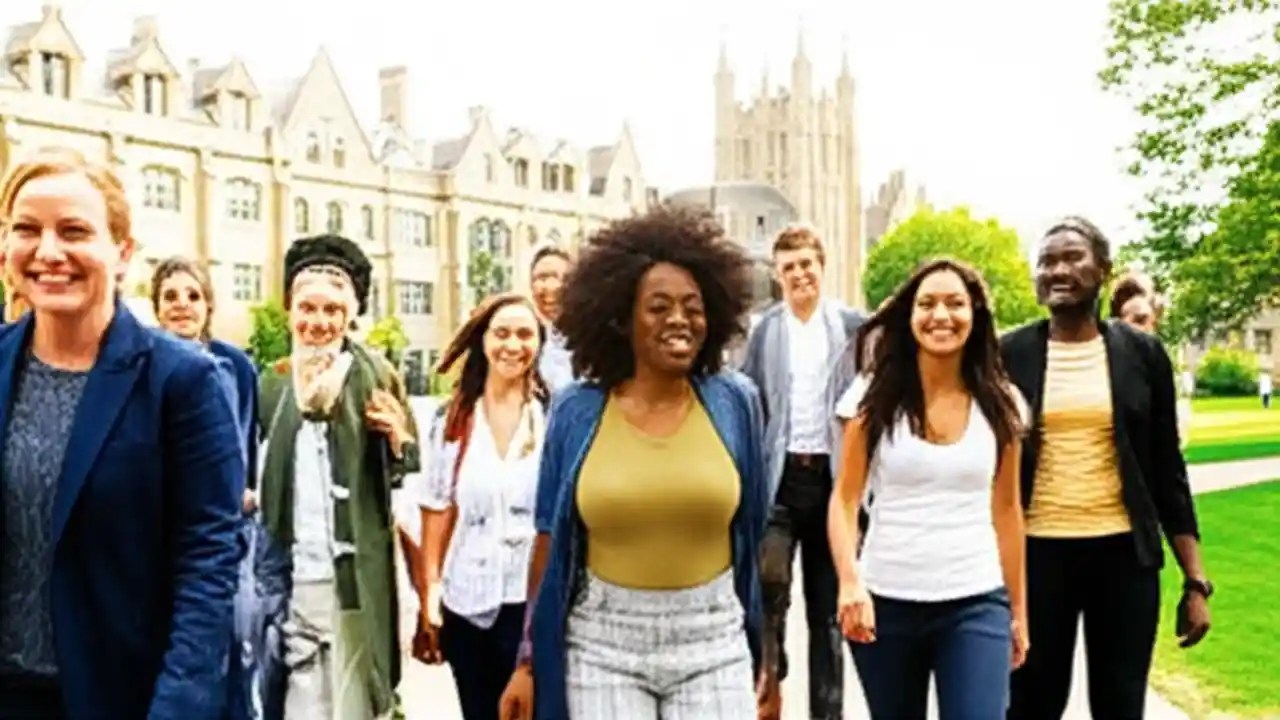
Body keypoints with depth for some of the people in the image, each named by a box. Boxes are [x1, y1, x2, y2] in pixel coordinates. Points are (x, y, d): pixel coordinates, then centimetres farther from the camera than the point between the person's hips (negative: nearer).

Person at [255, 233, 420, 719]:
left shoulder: (376, 376, 1)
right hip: (286, 576, 2)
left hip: (356, 577, -2)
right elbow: (252, 476, 12)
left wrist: (398, 437, -17)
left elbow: (409, 476, 2)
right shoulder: (269, 382, 7)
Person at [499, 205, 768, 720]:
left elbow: (751, 529, 7)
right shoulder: (576, 412, -3)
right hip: (602, 645, 0)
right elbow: (552, 542, 3)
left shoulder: (733, 402, -2)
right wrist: (531, 660, 4)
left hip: (713, 643, 1)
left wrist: (762, 642, 11)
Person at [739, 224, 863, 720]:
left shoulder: (852, 326, 1)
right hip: (778, 475, 0)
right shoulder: (764, 330, 4)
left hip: (831, 475, 0)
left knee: (827, 600, 9)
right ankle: (769, 676, 5)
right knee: (769, 578, -19)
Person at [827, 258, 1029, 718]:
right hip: (885, 603, 0)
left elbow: (1006, 511, 9)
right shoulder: (874, 395, -3)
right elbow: (845, 499, -4)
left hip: (976, 605, 0)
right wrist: (849, 581, -20)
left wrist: (1018, 609, 11)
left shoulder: (1000, 403, 2)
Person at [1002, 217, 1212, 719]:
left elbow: (1167, 471, 4)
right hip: (1036, 553, -1)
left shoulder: (1142, 354, 1)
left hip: (1123, 554, 1)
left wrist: (1195, 581, 1)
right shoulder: (1009, 356, -1)